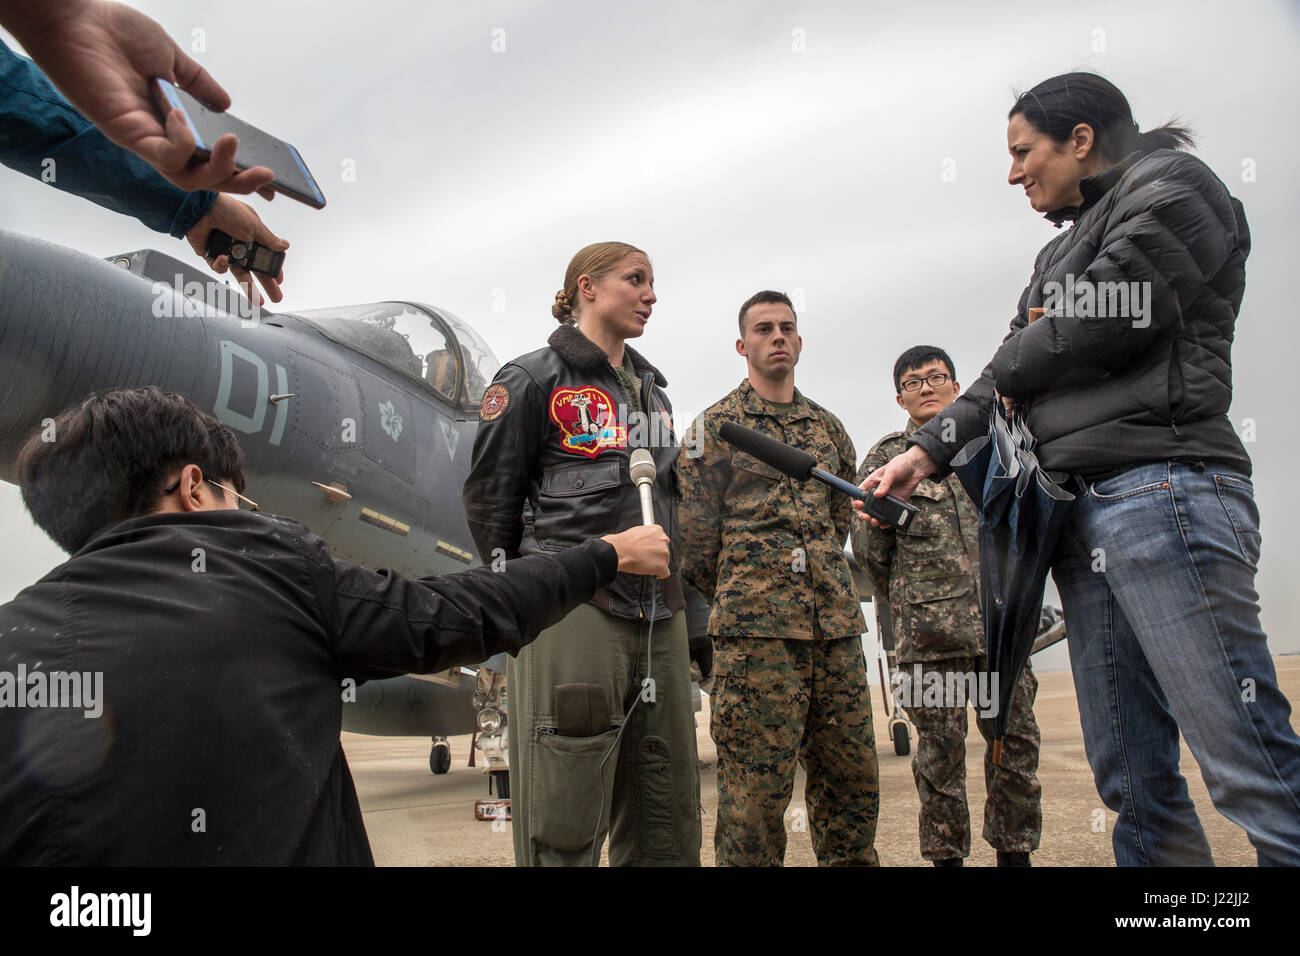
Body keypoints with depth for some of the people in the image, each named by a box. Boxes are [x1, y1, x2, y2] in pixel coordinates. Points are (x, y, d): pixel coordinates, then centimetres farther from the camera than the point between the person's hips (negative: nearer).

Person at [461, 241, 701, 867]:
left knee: (666, 826, 9)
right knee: (564, 829, -4)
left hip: (659, 615, 7)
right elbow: (489, 498, 2)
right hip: (573, 610, -6)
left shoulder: (653, 392, 21)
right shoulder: (534, 379, 1)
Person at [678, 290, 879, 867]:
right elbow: (694, 537, 2)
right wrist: (738, 602, 6)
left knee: (852, 781, 10)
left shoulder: (829, 429, 19)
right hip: (755, 629, -5)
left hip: (837, 624, 5)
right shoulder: (716, 426, 5)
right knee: (755, 795, -3)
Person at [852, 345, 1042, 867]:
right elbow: (868, 547, 3)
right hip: (931, 630, -3)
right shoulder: (885, 457, 4)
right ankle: (947, 856, 14)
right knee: (941, 749, 2)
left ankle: (1014, 852, 20)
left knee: (1016, 739, 6)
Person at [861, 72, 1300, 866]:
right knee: (1133, 778, 7)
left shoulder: (1169, 182, 4)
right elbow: (1005, 382, 21)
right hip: (1084, 510, 8)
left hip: (1164, 494, -8)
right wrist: (926, 451, 9)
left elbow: (1102, 321, -12)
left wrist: (1026, 347, 7)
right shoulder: (1063, 250, 27)